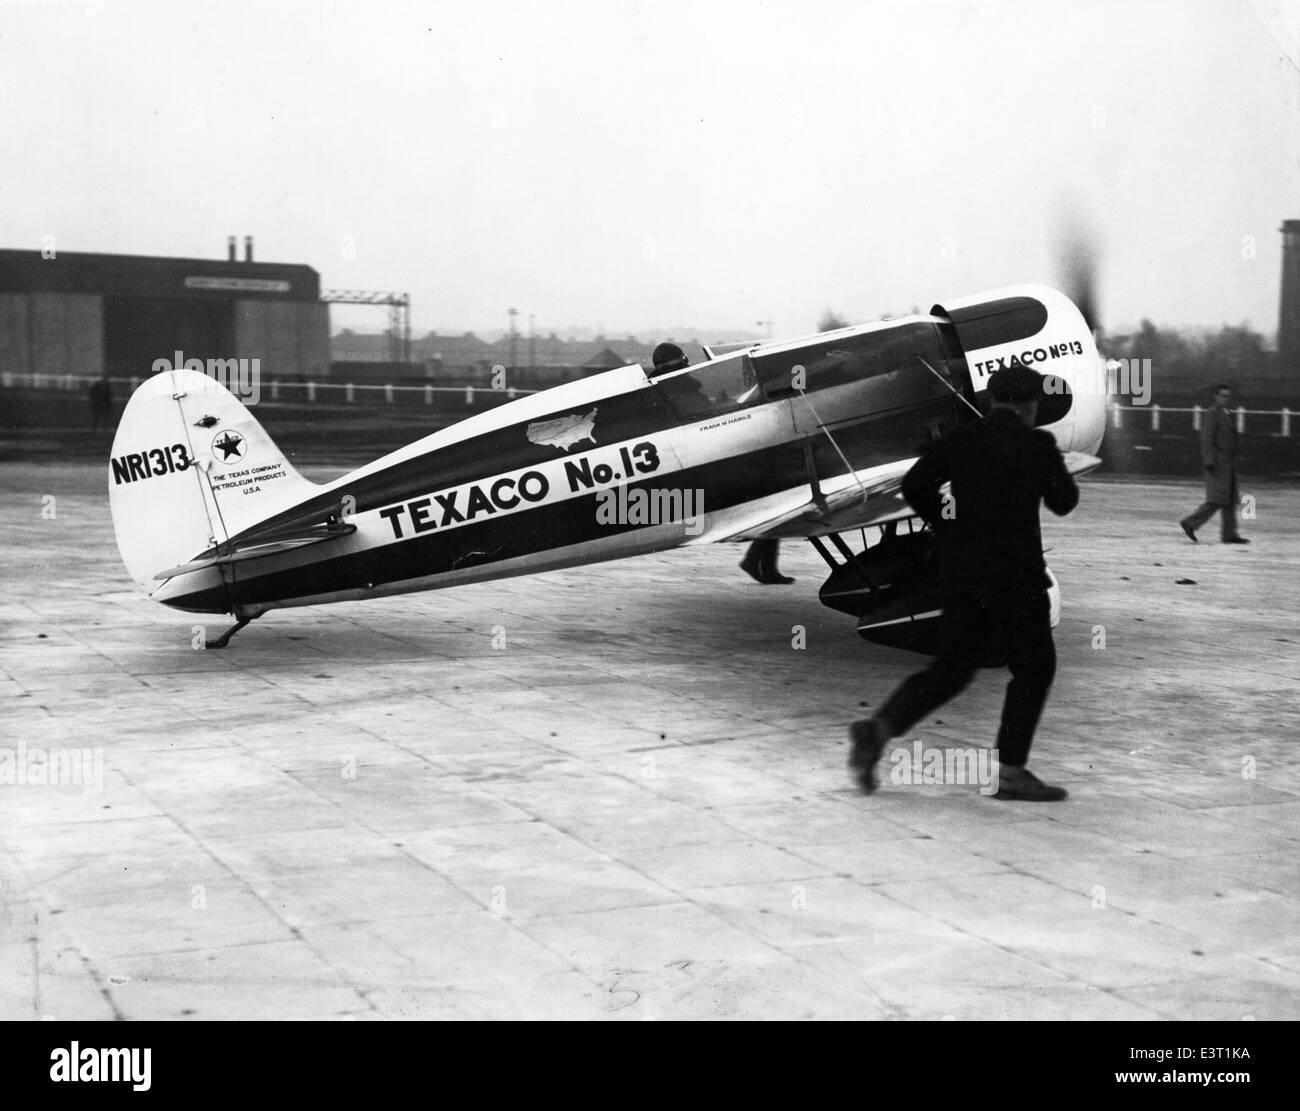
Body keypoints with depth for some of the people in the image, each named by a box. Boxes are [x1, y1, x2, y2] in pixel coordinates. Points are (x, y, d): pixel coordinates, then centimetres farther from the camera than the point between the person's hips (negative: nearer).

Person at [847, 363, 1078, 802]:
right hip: (1014, 572, -5)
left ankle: (880, 728, -9)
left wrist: (946, 528, 8)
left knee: (951, 668, 11)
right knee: (1033, 667, 9)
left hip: (959, 569, 5)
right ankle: (1010, 770, 6)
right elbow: (1063, 502, 3)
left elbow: (914, 485, -3)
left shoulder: (961, 439, 5)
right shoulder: (1036, 445, -7)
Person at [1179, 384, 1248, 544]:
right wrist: (1210, 462, -23)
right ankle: (1190, 523, -5)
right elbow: (1207, 440, -17)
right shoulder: (1213, 414, -11)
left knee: (1230, 501, 7)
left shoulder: (1226, 415, 18)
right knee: (1217, 500, -11)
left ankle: (1229, 534, 8)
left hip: (1228, 465, 10)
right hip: (1218, 465, -10)